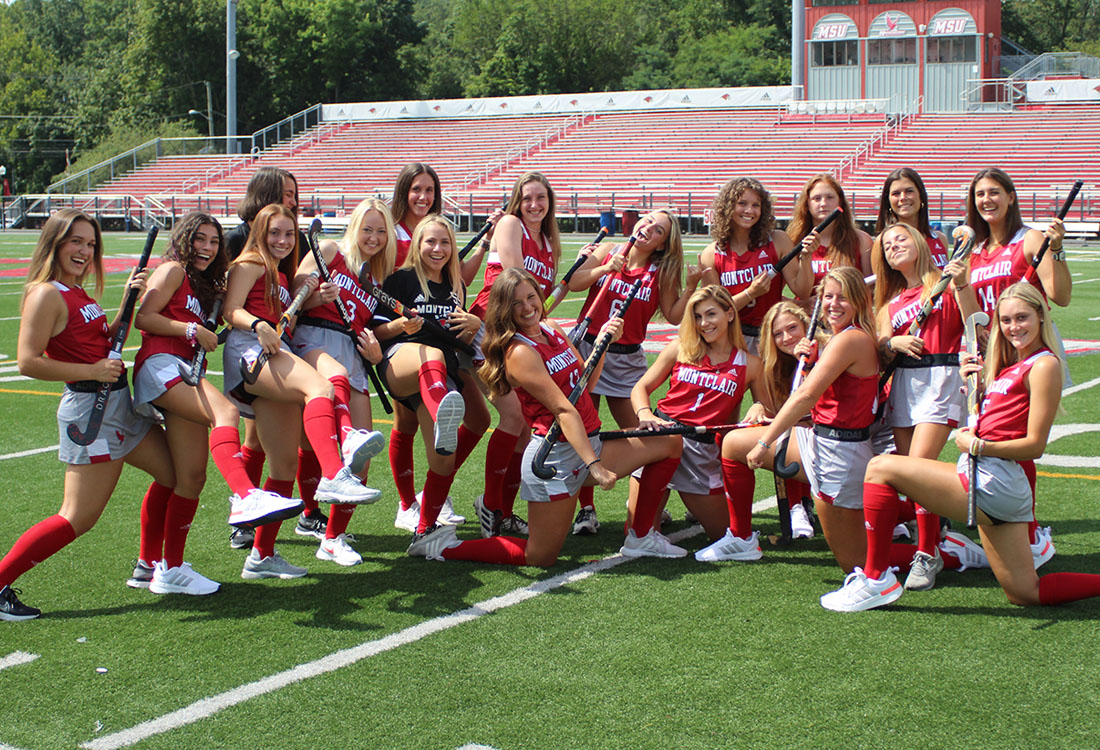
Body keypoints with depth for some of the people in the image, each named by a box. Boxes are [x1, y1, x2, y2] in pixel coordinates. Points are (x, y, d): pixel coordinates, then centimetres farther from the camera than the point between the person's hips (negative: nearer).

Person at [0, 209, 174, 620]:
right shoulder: (46, 294, -14)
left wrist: (127, 301, 8)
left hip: (119, 404, 10)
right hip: (90, 412, -10)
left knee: (176, 472, 18)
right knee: (78, 518, -10)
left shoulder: (77, 293, 13)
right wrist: (93, 371, -20)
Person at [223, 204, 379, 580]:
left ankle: (262, 556, 8)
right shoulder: (251, 264, 8)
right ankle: (333, 476, -57)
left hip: (275, 356, 9)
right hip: (249, 352, -9)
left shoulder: (281, 276, 32)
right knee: (320, 387, -35)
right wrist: (259, 326, -24)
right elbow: (231, 311, -5)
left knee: (286, 465, 3)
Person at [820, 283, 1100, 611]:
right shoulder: (1011, 363, 19)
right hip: (996, 490, 10)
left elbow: (1035, 445, -13)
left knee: (880, 468, -8)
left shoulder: (1044, 365, -7)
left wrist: (977, 446, -16)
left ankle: (876, 578, -8)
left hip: (992, 482, -10)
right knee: (1026, 594, 13)